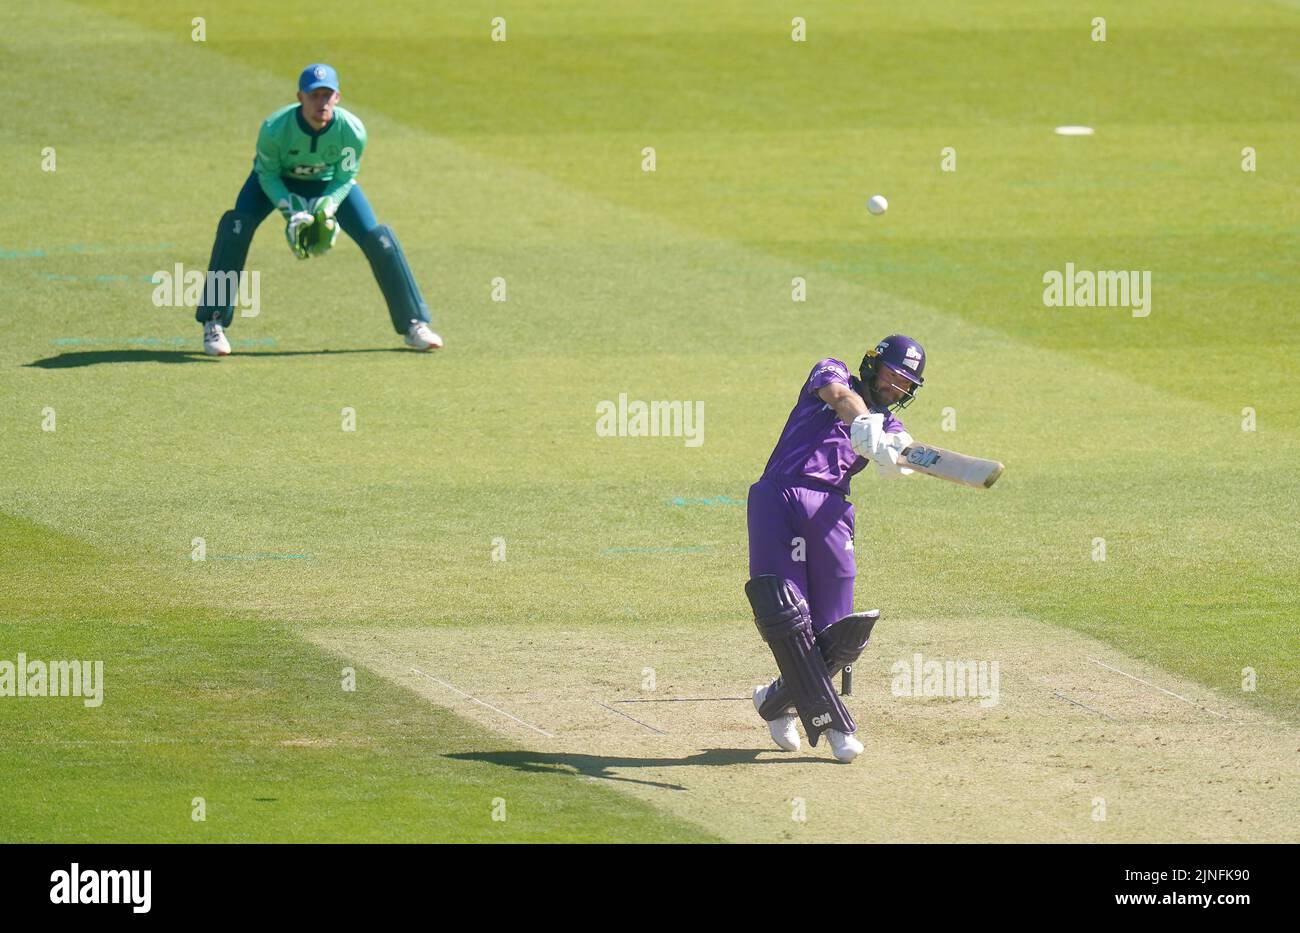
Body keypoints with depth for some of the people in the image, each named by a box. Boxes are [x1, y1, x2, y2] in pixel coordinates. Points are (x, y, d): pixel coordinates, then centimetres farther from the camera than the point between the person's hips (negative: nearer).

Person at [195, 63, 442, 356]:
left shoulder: (352, 131, -31)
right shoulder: (274, 129, -36)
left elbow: (344, 178, -15)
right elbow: (267, 173, -19)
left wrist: (327, 208, -32)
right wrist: (291, 210, -31)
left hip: (329, 184, 1)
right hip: (279, 180, -1)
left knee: (378, 240, -10)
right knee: (235, 227, -26)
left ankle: (413, 325, 8)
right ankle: (214, 325, -17)